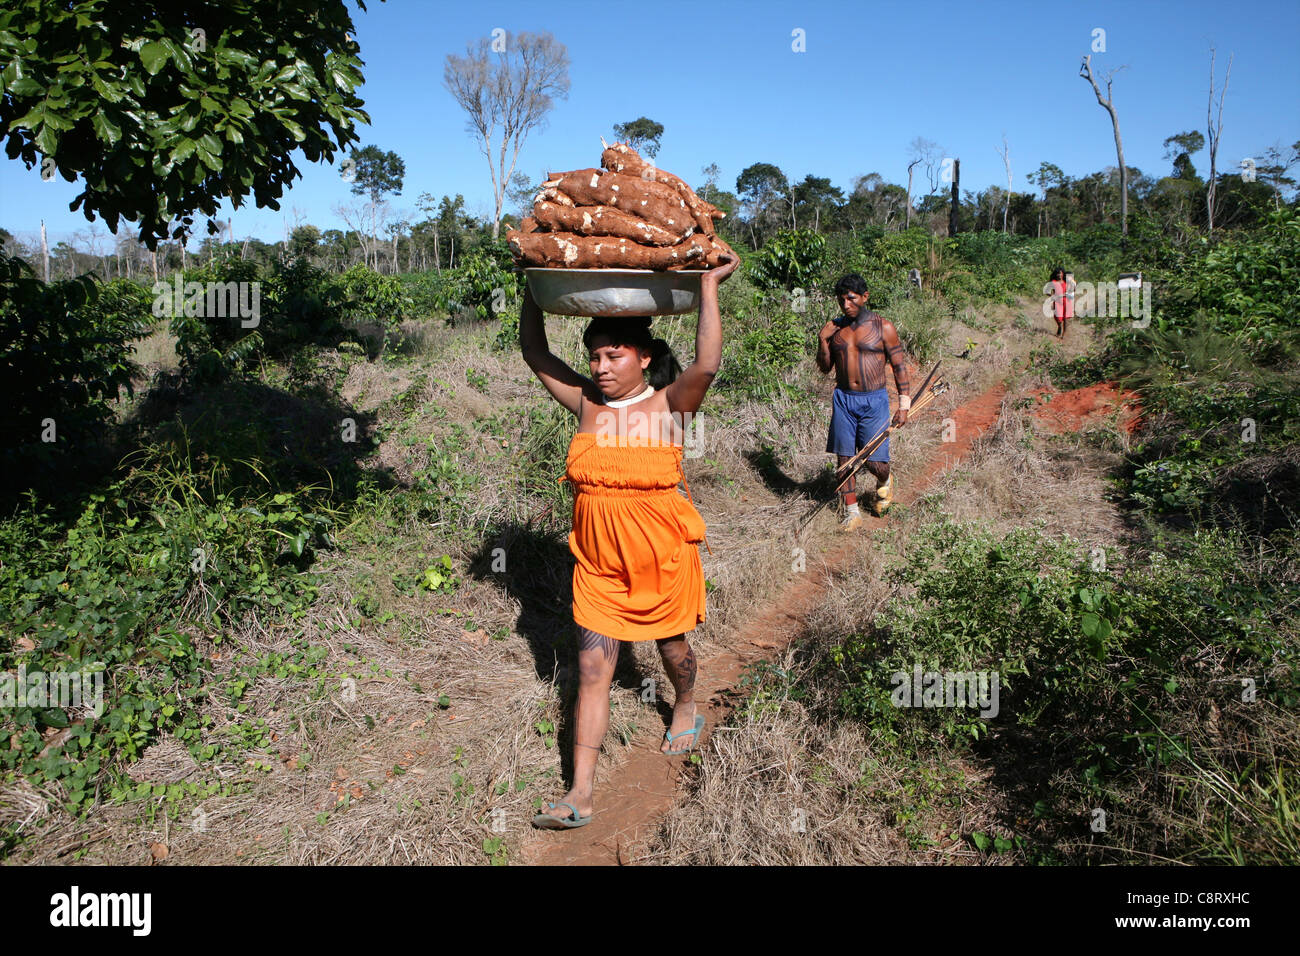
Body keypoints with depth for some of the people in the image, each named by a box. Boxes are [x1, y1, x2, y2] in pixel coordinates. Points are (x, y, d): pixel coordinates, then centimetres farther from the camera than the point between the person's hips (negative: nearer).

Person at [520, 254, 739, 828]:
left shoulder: (669, 405, -11)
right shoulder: (586, 405, -1)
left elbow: (706, 365, -30)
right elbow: (535, 353, 3)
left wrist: (708, 286, -27)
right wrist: (535, 285, -2)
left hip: (662, 551, -2)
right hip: (598, 558, 3)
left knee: (670, 641, 20)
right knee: (592, 667, 1)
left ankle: (686, 709, 54)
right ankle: (581, 792, 6)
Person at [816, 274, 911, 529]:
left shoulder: (883, 327, -3)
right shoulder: (835, 327, 7)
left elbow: (899, 366, 0)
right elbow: (824, 367, 11)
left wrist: (903, 405, -4)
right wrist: (822, 340, -6)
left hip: (873, 401, -3)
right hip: (843, 399, 3)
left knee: (874, 461, -4)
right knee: (845, 457, 3)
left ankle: (884, 483, 32)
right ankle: (852, 512, 13)